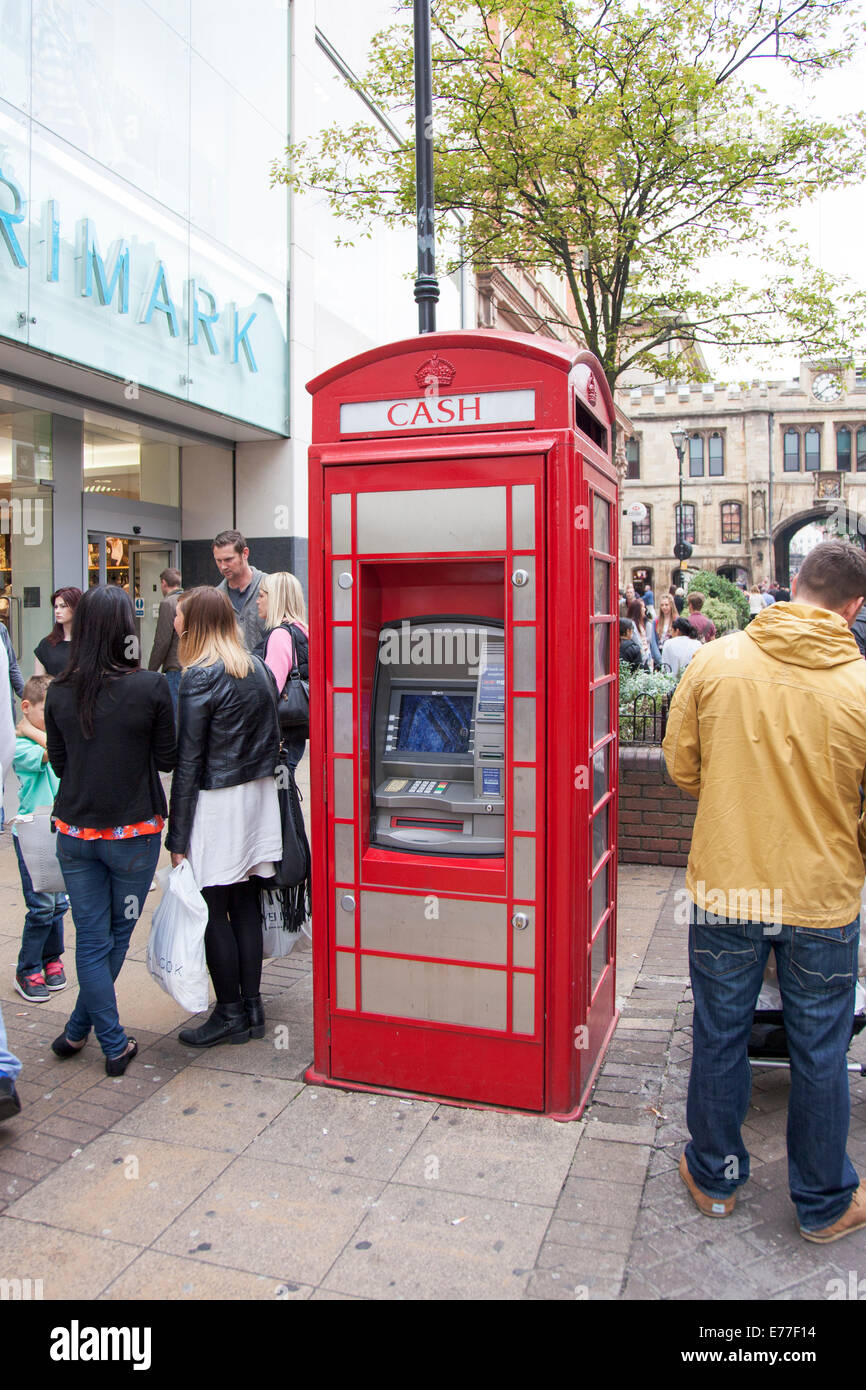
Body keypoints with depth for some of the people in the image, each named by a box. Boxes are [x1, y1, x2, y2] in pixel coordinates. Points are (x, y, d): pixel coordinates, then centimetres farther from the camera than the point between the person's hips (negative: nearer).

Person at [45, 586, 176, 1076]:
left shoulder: (60, 692, -5)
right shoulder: (152, 687, -16)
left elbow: (59, 762, 6)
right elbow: (168, 759, -7)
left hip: (75, 832, 3)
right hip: (133, 833, -2)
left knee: (91, 939, 11)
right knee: (117, 935, 17)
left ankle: (114, 1044, 20)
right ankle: (79, 1030, 29)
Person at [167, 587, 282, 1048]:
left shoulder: (200, 677, -14)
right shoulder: (258, 668, 7)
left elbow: (188, 760, -14)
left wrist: (178, 836, -10)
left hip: (218, 802, -7)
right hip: (260, 794, 7)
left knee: (213, 911, 4)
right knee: (246, 905, 13)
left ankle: (231, 1014, 13)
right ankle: (252, 1007, 21)